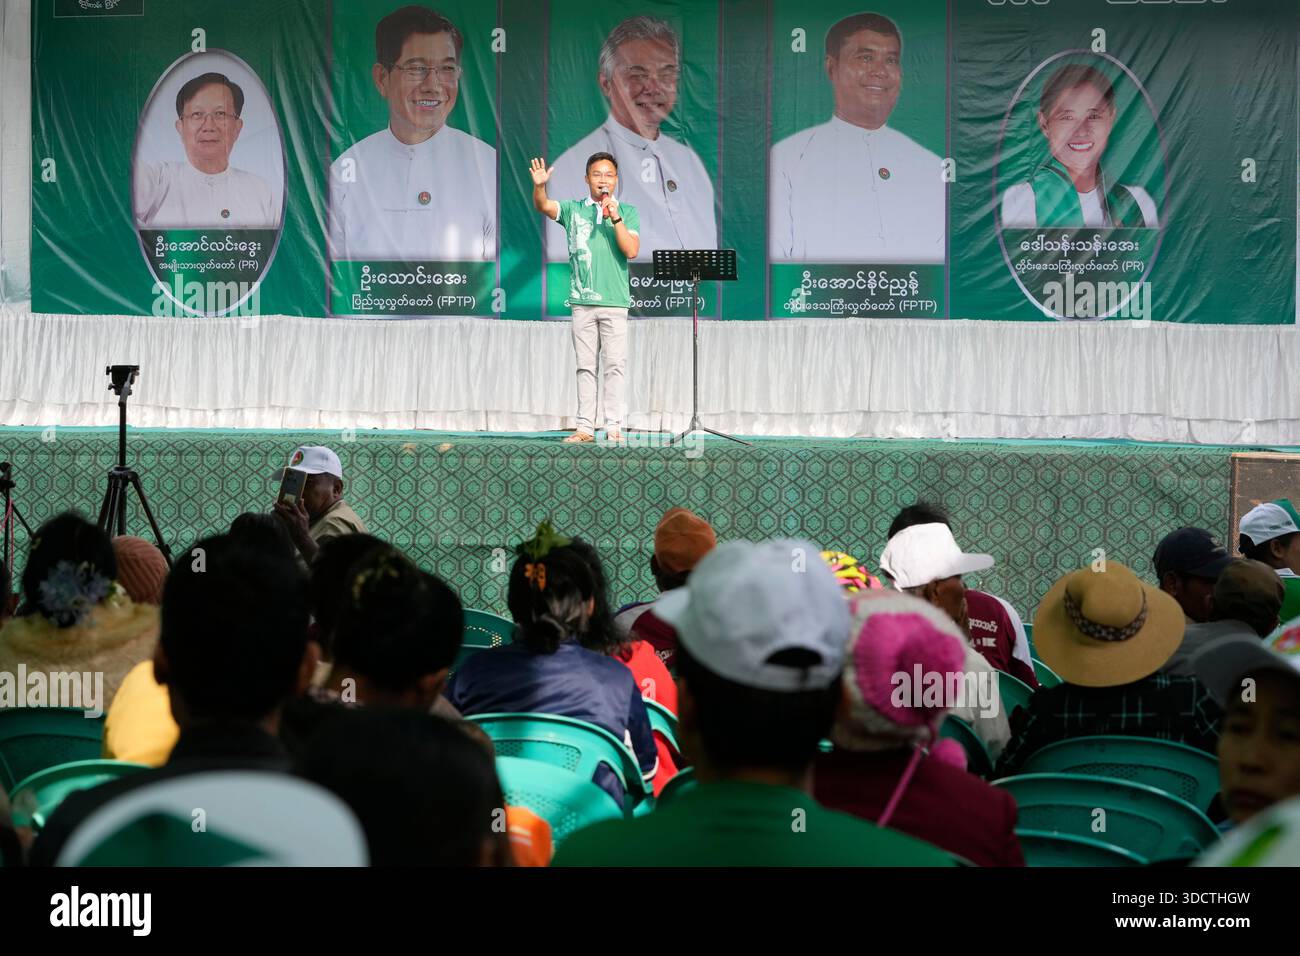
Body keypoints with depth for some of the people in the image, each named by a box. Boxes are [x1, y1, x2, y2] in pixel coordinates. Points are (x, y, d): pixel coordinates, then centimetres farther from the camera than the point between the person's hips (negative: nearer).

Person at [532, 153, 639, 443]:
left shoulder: (628, 212, 8)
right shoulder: (574, 209, 10)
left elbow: (632, 251, -4)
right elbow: (543, 206, -6)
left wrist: (615, 218, -12)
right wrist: (539, 187, -27)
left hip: (615, 301, -1)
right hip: (582, 300, 1)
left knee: (615, 365, -6)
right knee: (585, 366, 3)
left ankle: (614, 427, -5)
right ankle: (585, 427, 5)